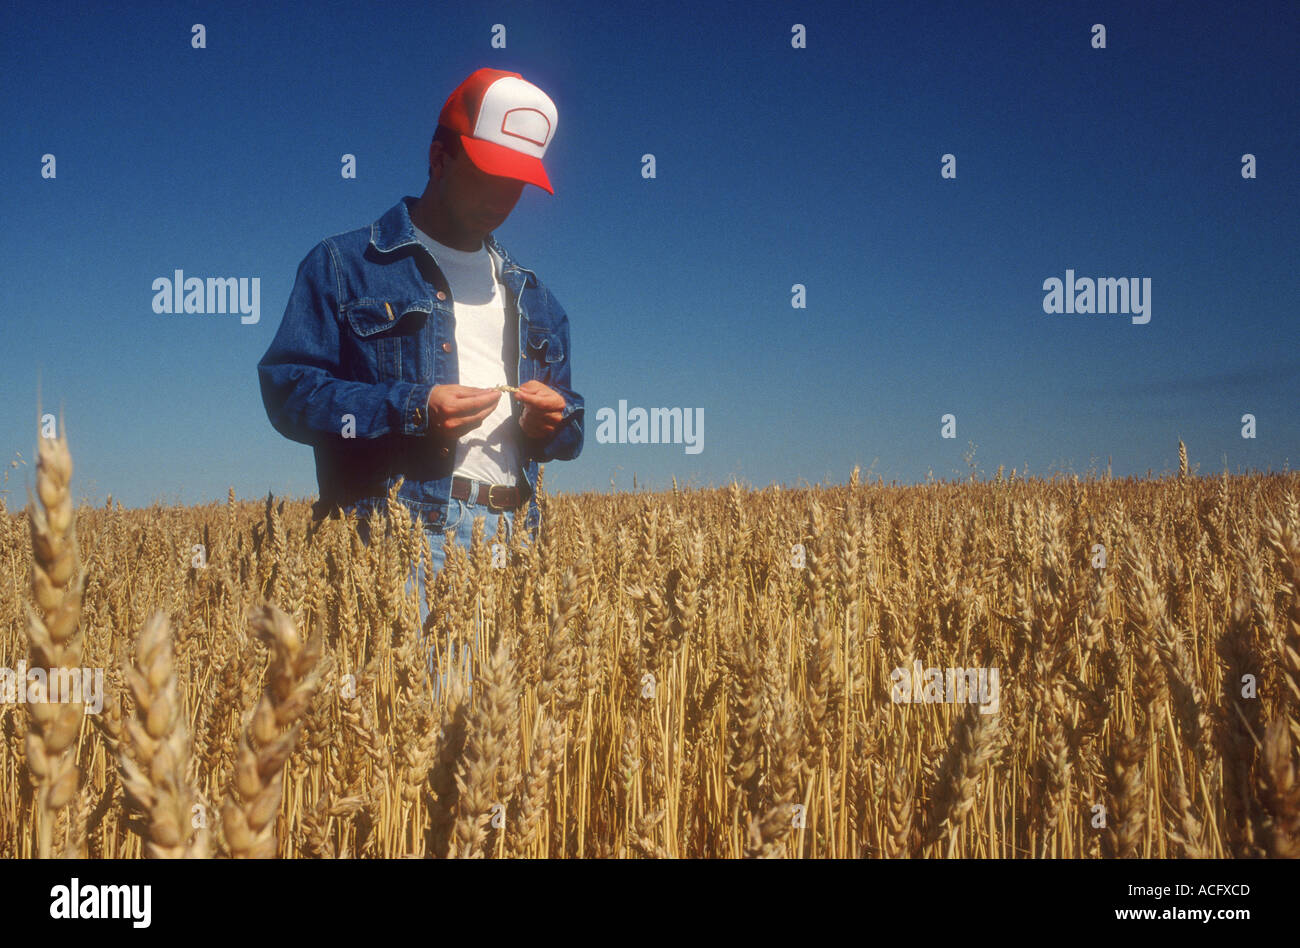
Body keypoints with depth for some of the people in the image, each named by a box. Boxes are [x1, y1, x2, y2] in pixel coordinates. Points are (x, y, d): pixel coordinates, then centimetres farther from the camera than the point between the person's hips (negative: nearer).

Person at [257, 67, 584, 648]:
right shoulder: (343, 265, 9)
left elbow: (567, 429, 27)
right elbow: (287, 388, -2)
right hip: (394, 535, -4)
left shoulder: (532, 297, 25)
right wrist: (412, 409, -14)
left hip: (510, 541, 5)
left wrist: (556, 421, 2)